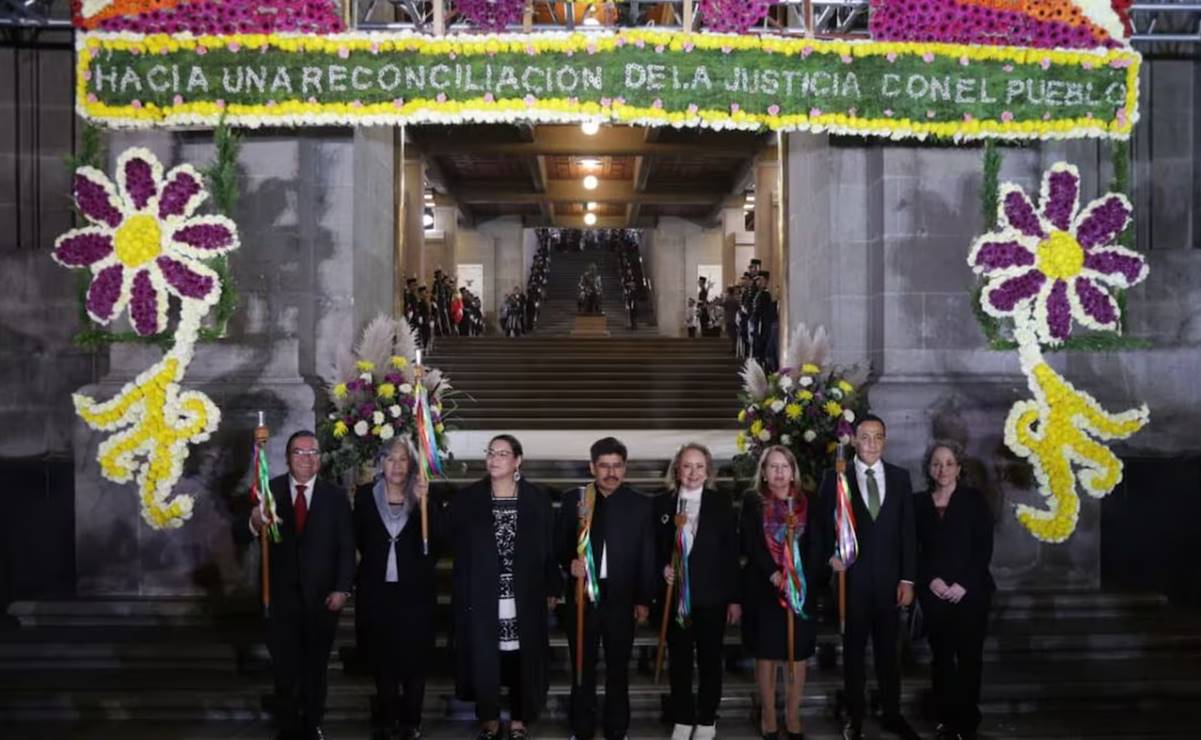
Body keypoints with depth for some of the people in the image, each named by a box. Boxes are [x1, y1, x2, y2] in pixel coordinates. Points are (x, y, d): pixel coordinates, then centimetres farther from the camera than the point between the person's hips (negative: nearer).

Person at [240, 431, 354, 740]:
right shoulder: (268, 491, -3)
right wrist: (254, 524, -29)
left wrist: (342, 589, -11)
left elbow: (347, 548, -2)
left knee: (316, 668, 14)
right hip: (282, 596, -1)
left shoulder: (335, 497, -1)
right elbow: (240, 536, -6)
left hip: (322, 598, 1)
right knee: (285, 669, 7)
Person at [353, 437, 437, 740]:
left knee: (414, 658, 4)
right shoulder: (365, 495, 2)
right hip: (377, 590, 1)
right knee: (382, 659, 9)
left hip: (414, 590, -1)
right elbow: (358, 540, 5)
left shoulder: (424, 497, -2)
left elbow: (438, 538, -15)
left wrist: (424, 502, -26)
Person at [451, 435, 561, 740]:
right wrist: (462, 594, -6)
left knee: (521, 658, 6)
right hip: (482, 596, 0)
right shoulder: (467, 498, 0)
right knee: (484, 659, 3)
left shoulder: (537, 498, 0)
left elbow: (549, 547, 3)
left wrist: (552, 589, 3)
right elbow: (458, 548, -1)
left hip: (525, 596, 0)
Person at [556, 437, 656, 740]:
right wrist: (570, 563, -16)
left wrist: (644, 599, 2)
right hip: (583, 595, 0)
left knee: (618, 669, 10)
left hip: (621, 598, 0)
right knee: (582, 668, 10)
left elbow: (647, 556, 3)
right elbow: (559, 544, 4)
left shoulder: (641, 504, 2)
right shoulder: (573, 499, 1)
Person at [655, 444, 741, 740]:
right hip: (675, 596, 1)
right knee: (679, 661, 9)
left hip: (711, 597, -1)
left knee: (710, 660, 9)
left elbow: (731, 553, -3)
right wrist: (663, 568, -11)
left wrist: (734, 598, -5)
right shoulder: (662, 503, 2)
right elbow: (653, 548, 9)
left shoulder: (721, 503, -2)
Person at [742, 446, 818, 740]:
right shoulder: (753, 501, 1)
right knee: (766, 655, 5)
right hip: (763, 588, -1)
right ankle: (768, 716, 15)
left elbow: (813, 545, -1)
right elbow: (750, 544, -7)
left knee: (798, 655, 4)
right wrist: (773, 574, -20)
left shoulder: (806, 503, 6)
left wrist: (798, 578, -15)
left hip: (800, 588, 2)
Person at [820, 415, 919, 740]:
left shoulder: (900, 477, 4)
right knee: (853, 650, 9)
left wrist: (908, 579, 0)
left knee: (888, 650, 11)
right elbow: (824, 525, 2)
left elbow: (908, 531, 3)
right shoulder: (835, 477, -2)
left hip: (889, 579, 2)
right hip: (852, 578, -2)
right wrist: (831, 554, -16)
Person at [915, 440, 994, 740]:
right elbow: (913, 549, 6)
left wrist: (963, 584, -12)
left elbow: (984, 547, -4)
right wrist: (931, 580, -8)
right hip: (933, 593, 2)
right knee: (941, 656, 4)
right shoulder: (919, 502, 7)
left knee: (969, 655, 0)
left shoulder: (974, 499, 1)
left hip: (970, 591, -2)